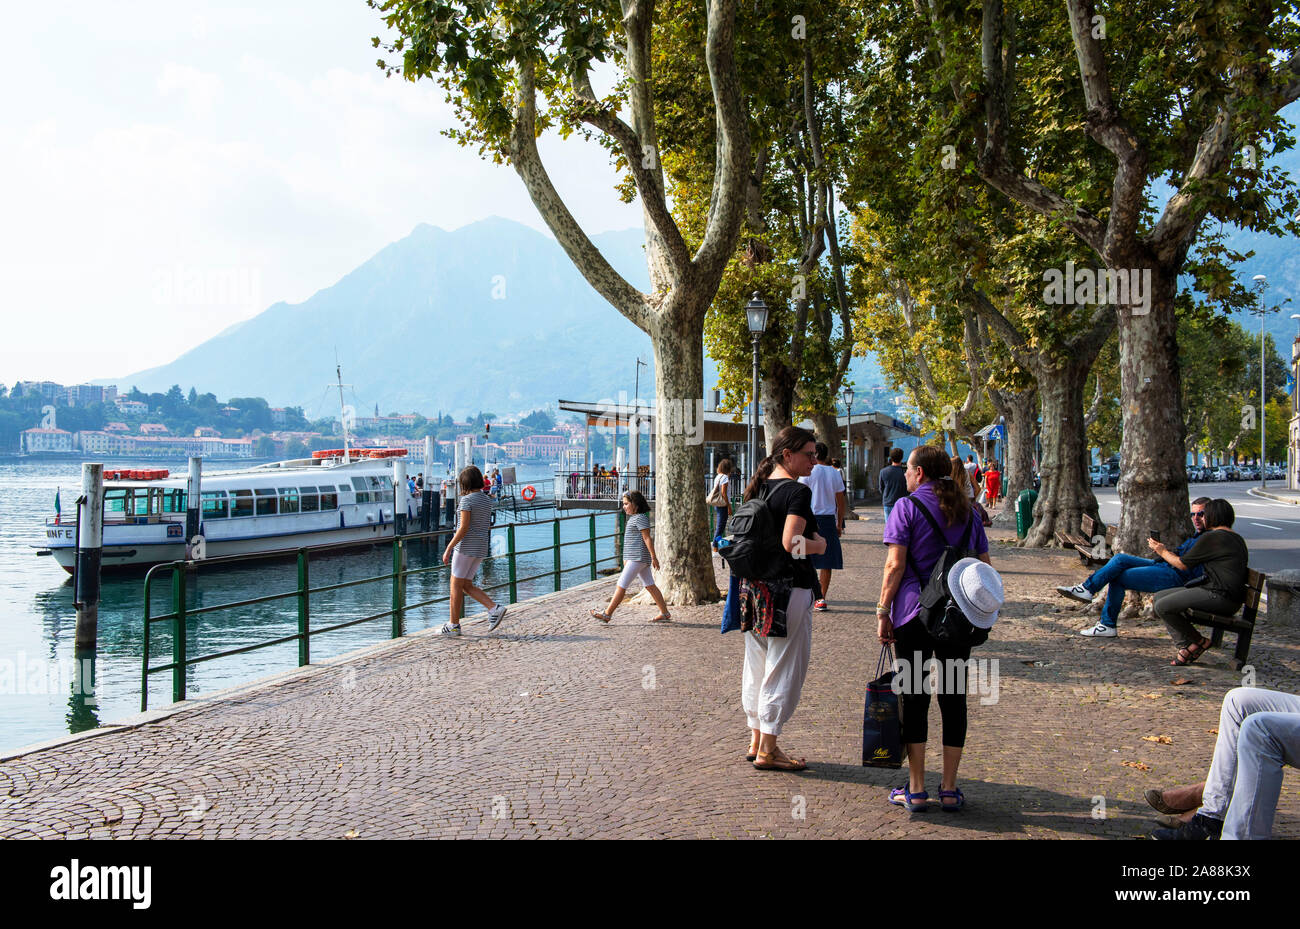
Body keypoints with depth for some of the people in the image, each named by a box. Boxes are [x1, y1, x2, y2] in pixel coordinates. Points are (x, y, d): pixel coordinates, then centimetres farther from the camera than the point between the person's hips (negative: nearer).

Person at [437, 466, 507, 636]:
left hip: (466, 546, -8)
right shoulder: (487, 500, 11)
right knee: (467, 586, 13)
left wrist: (448, 549, -15)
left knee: (456, 585, 2)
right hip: (481, 547, 8)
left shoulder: (467, 500, -13)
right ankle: (494, 608, -3)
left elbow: (464, 528, -18)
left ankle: (454, 625, 6)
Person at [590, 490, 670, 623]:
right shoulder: (634, 518, 17)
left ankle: (607, 614, -3)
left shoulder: (640, 518, -13)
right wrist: (626, 558, 25)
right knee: (650, 586, 10)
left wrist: (653, 557, -17)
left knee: (621, 585, -7)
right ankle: (665, 614, 13)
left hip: (638, 558, -10)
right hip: (634, 557, 10)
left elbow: (647, 539, -16)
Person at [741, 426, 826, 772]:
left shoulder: (757, 487, 10)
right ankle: (767, 751, 7)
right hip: (789, 588, -8)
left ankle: (756, 742, 26)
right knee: (783, 669, 2)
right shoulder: (798, 491, -15)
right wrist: (819, 544, -8)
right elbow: (791, 544, -25)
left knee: (757, 666, 16)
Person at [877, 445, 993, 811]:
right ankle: (950, 789, 15)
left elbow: (895, 565, -11)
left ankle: (916, 790, 8)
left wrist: (882, 612, -5)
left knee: (914, 698, 4)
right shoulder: (966, 510, 10)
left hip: (915, 613, -4)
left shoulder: (907, 507, -5)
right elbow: (984, 566, 9)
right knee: (953, 698, 9)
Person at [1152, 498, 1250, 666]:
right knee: (1160, 596, 10)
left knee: (1162, 607, -16)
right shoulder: (1237, 539, 18)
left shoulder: (1211, 537, -11)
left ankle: (1198, 641, -1)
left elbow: (1182, 565, -3)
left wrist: (1162, 551, 16)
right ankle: (1184, 646, 2)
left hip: (1220, 597, -10)